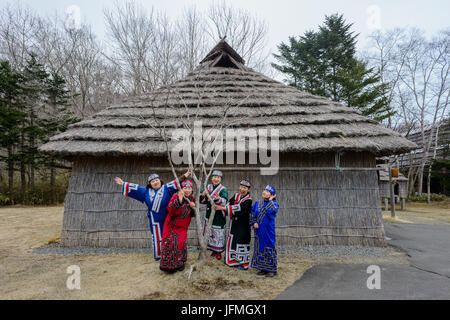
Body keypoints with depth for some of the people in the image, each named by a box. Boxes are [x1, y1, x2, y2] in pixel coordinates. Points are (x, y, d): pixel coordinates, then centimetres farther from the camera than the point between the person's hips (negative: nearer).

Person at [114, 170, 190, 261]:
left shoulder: (166, 188, 8)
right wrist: (123, 184, 22)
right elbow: (135, 188, 20)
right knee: (157, 237, 4)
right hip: (154, 218, 2)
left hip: (166, 217, -2)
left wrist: (184, 176, -6)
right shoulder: (146, 192, 16)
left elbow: (176, 182, 4)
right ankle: (157, 255, 15)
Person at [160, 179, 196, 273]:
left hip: (182, 227, 3)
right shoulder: (176, 196, -17)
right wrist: (179, 200, -45)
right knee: (170, 243, 0)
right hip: (172, 226, -3)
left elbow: (193, 215, 8)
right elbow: (170, 209, -32)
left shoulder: (192, 199, -1)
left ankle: (179, 263, 23)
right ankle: (168, 265, 18)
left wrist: (193, 207, -14)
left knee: (181, 244, 1)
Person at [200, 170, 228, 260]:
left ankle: (219, 252, 18)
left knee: (218, 233, 2)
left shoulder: (223, 189, -10)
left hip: (219, 215, -4)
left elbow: (224, 201, -27)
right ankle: (213, 250, 30)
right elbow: (202, 201, 4)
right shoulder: (208, 187, 4)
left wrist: (218, 199, -49)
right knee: (209, 232, 13)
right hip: (209, 214, 5)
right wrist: (203, 195, -19)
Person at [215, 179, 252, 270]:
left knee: (242, 243, -1)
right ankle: (234, 260, 28)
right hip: (234, 223, 6)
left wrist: (222, 208, -26)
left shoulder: (248, 200, -14)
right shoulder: (236, 196, 7)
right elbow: (230, 203, -2)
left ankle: (244, 263, 12)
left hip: (243, 225, -6)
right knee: (232, 241, 13)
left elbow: (238, 208, -24)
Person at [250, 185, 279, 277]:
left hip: (268, 230, -5)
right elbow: (252, 213, 12)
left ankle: (272, 269, 13)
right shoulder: (258, 203, 8)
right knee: (260, 248, 9)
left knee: (269, 248, 0)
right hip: (259, 230, 5)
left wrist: (270, 200, -15)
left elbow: (270, 210, -28)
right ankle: (263, 268, 22)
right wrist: (254, 222, -3)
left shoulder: (274, 204, -5)